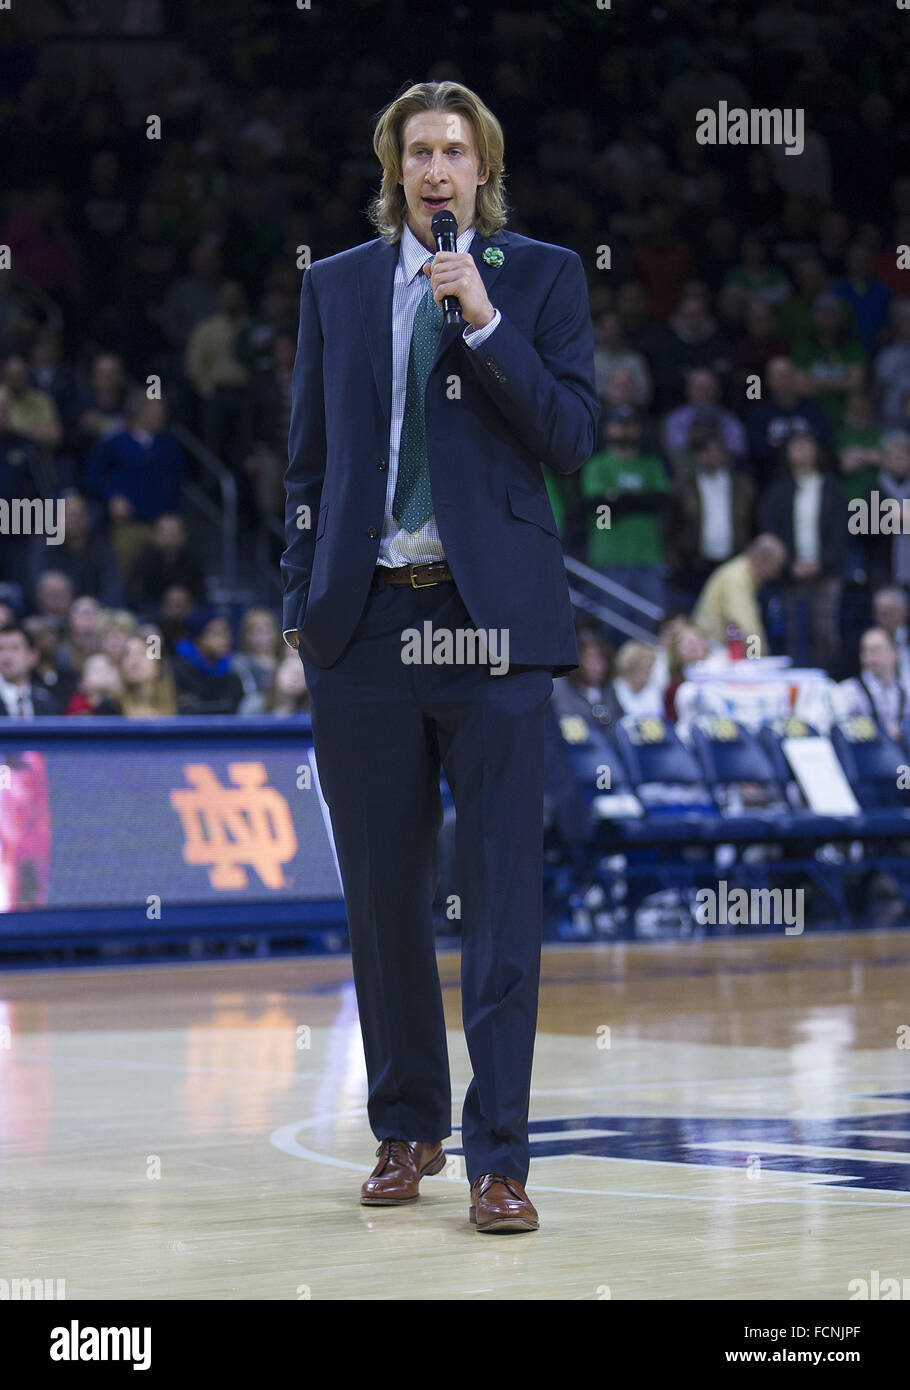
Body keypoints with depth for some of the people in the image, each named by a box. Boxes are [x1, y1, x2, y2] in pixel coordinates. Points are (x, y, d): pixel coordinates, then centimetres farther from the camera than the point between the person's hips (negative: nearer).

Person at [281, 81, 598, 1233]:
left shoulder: (542, 276, 6)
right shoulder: (335, 286, 13)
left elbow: (573, 436, -4)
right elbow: (309, 459, 14)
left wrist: (483, 318, -13)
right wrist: (302, 605, 8)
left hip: (492, 617, -2)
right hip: (367, 622, 3)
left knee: (502, 900, -5)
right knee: (382, 900, 8)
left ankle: (498, 1158, -3)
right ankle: (405, 1129, 21)